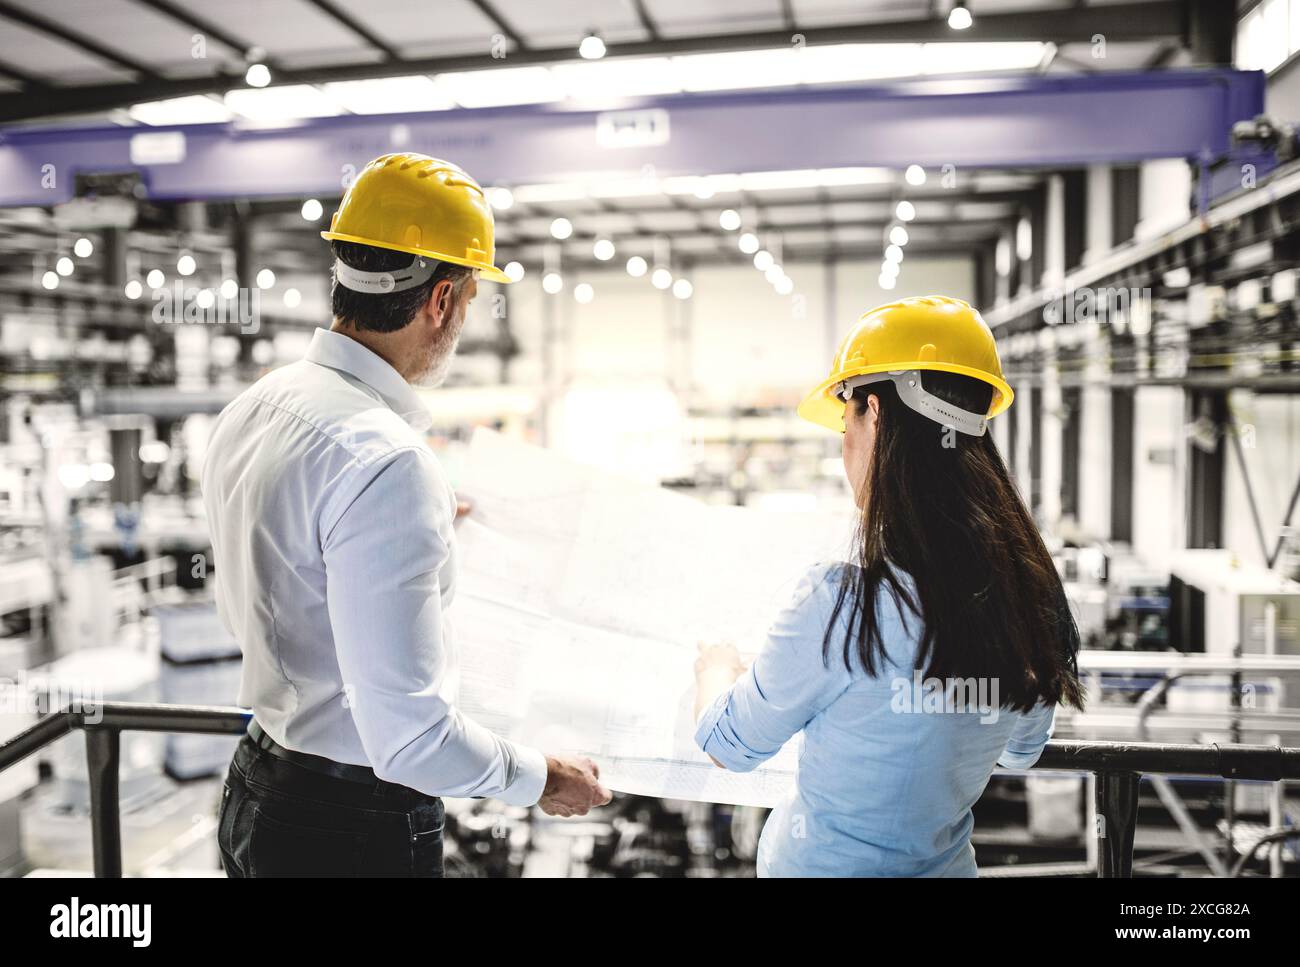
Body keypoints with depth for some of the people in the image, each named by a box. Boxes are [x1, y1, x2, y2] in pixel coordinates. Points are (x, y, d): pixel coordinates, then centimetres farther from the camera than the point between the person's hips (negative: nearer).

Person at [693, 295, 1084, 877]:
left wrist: (717, 666, 8)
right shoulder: (1033, 591, -9)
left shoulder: (842, 602, -30)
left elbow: (728, 746, -12)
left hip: (819, 863, -6)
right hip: (948, 862, 6)